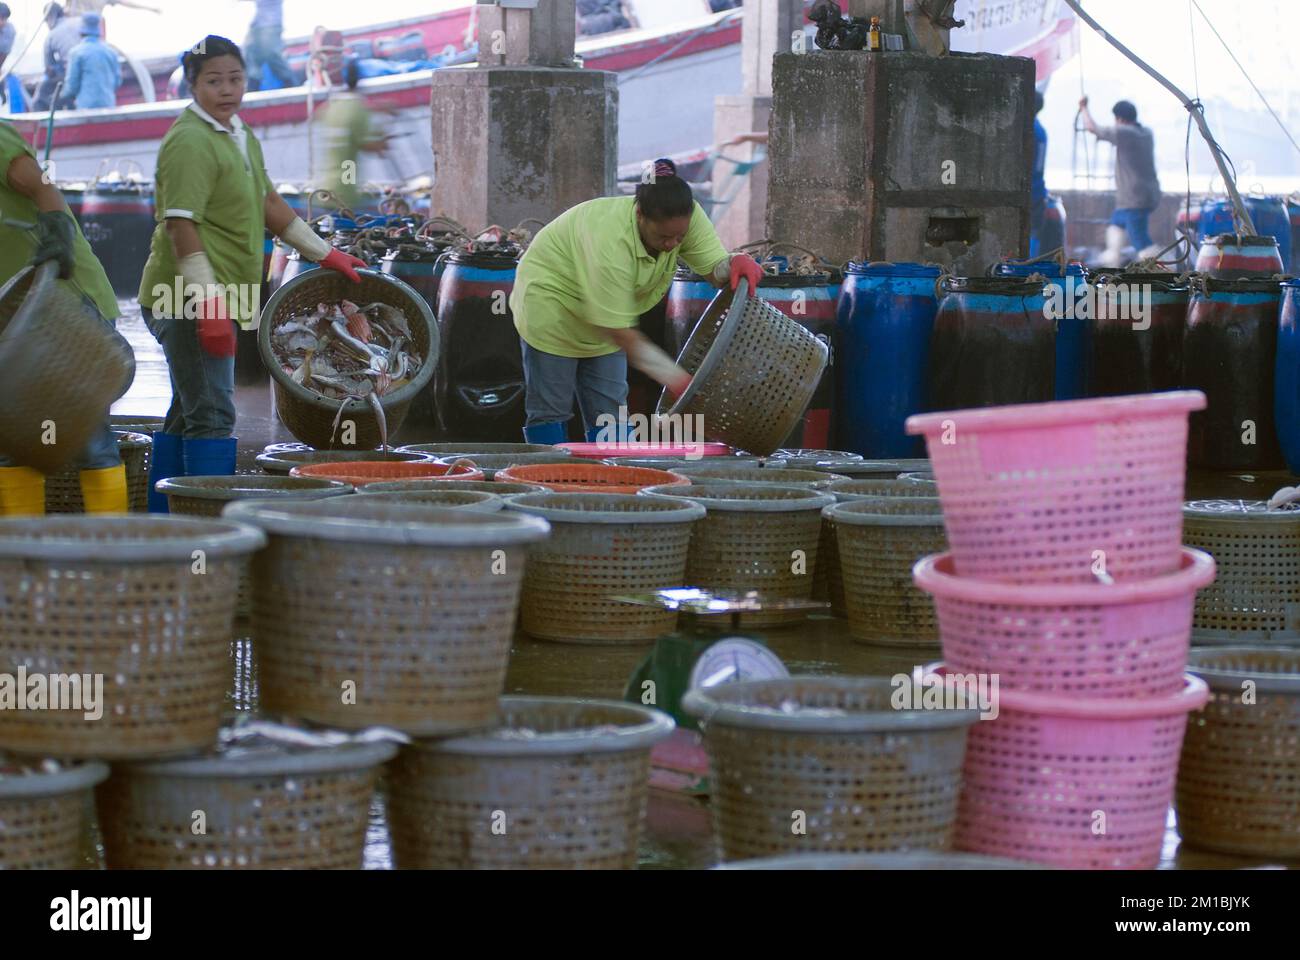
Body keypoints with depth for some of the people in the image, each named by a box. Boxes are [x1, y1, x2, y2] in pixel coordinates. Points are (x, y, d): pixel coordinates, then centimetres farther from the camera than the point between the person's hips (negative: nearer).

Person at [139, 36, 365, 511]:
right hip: (189, 297, -10)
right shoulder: (191, 141, -14)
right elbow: (180, 225, -21)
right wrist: (208, 301, -26)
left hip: (213, 299, 10)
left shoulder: (240, 136, 18)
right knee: (212, 417, -14)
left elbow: (268, 204, 28)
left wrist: (326, 254, 27)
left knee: (187, 416, 14)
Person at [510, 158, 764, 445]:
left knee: (609, 408, 3)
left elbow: (716, 267, -22)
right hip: (550, 297, -6)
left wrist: (736, 264, -48)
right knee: (551, 410, -4)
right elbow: (620, 332, -38)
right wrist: (678, 381, -40)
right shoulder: (611, 244, -43)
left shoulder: (687, 218, -25)